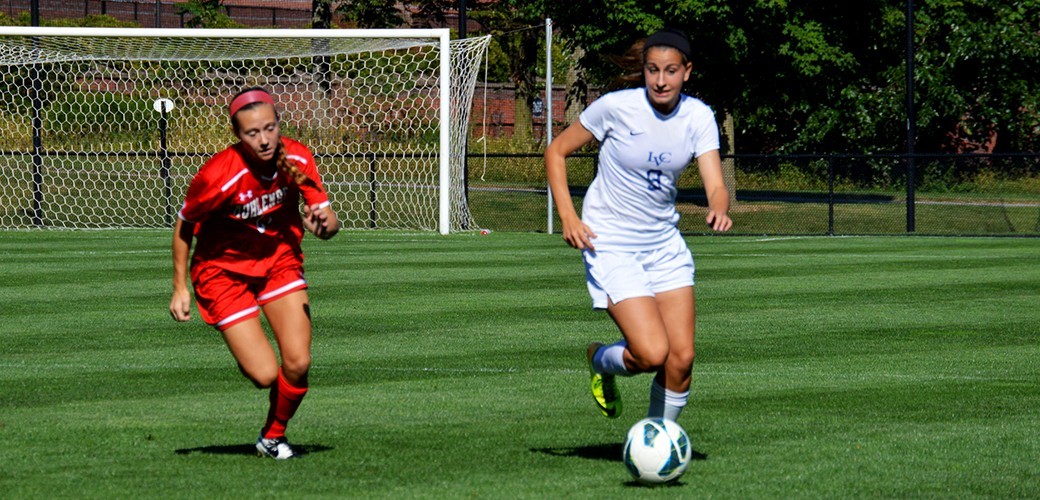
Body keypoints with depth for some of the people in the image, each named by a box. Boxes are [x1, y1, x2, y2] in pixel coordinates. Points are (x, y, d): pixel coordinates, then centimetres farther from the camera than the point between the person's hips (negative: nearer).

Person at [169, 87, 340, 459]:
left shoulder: (296, 159, -17)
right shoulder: (218, 176, -28)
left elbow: (327, 217, -11)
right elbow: (184, 226, -11)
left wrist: (323, 223, -35)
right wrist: (180, 287, -10)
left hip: (280, 259, 4)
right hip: (224, 270, -3)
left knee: (298, 364, -10)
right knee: (264, 374, -12)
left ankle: (273, 436, 19)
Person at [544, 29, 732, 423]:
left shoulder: (698, 117, -5)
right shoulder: (616, 107, -14)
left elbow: (715, 186, -12)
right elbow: (556, 152, -3)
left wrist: (718, 210, -36)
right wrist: (568, 216, -14)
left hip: (665, 244, 4)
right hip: (610, 244, -4)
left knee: (681, 358, -5)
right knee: (652, 354, -17)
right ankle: (601, 361, 17)